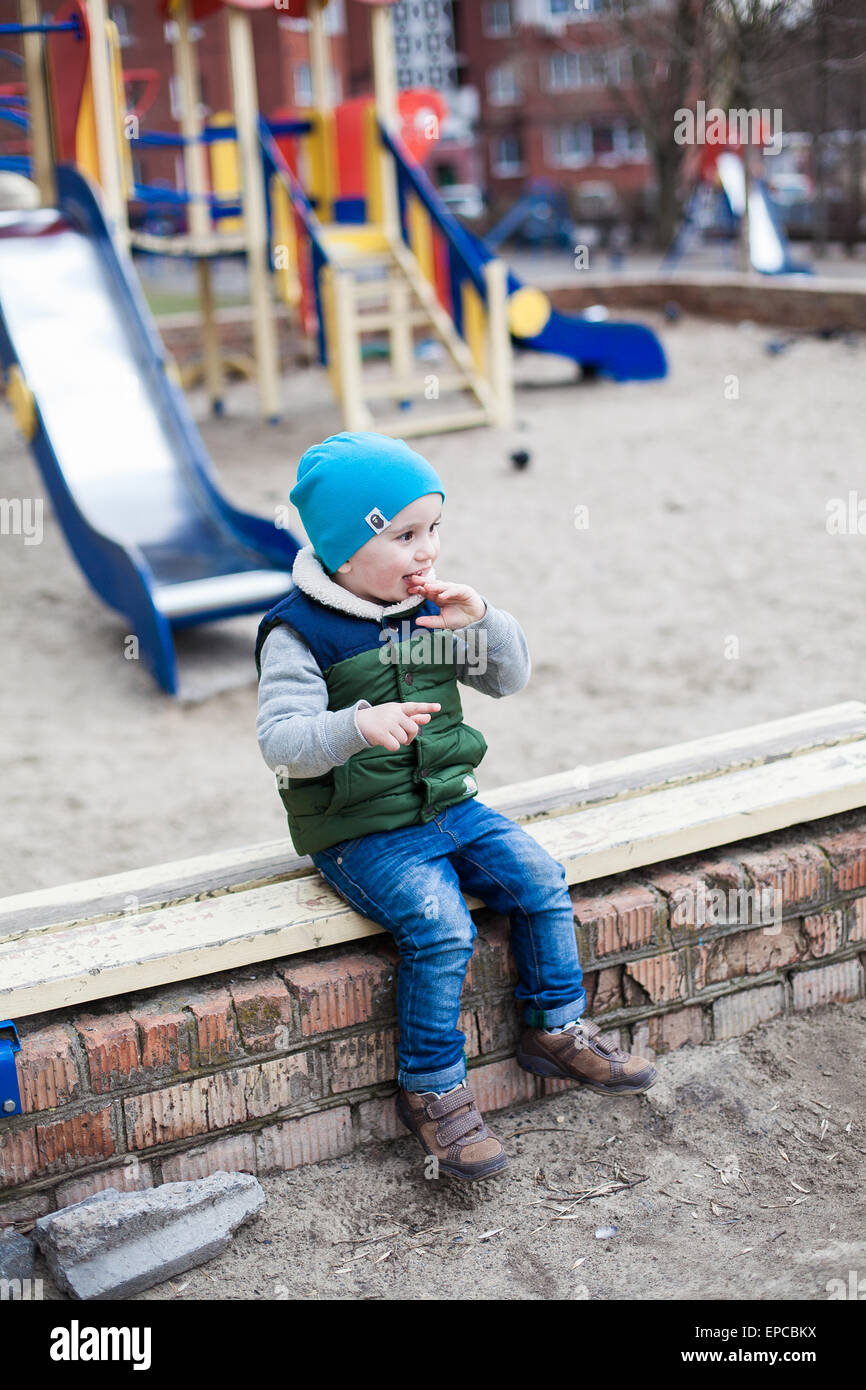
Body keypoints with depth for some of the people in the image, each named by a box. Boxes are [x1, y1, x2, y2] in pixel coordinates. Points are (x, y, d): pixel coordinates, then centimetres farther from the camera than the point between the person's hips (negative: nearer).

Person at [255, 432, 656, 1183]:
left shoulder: (431, 607, 4)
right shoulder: (300, 633, -15)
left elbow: (511, 678, 9)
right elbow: (281, 740, -24)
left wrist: (484, 622, -10)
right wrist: (359, 725, -41)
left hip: (447, 805, 6)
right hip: (360, 832, -6)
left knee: (540, 879, -6)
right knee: (441, 927, -24)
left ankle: (557, 1029, 16)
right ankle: (432, 1091, -5)